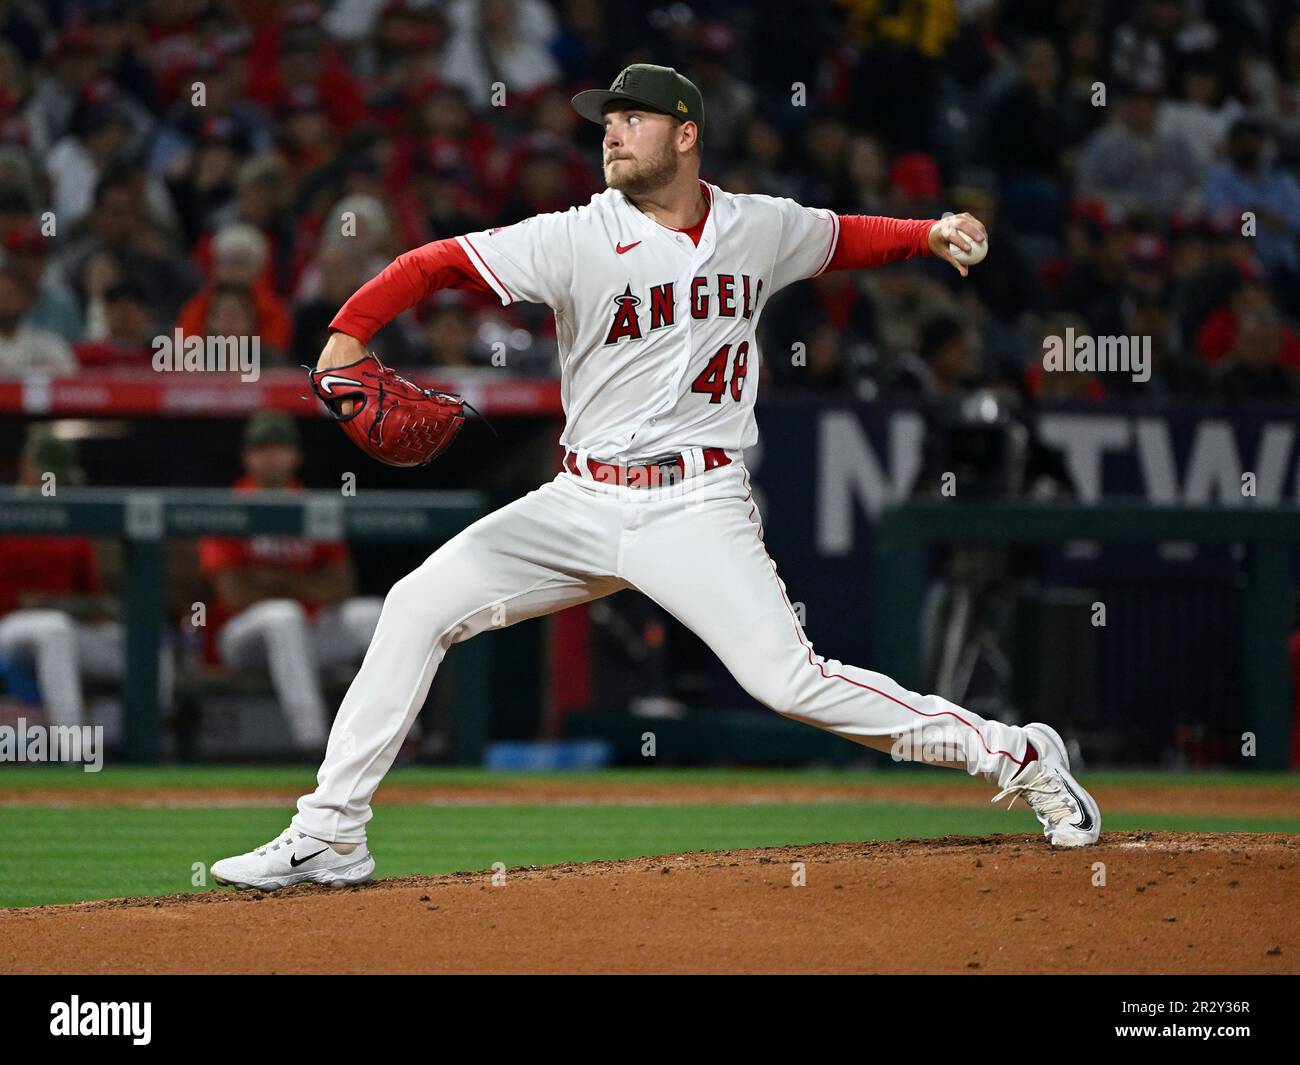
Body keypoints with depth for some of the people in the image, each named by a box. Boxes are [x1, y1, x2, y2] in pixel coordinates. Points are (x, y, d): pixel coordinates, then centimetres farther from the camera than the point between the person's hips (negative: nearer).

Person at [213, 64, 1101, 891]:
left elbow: (843, 239, 24)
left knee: (787, 677, -17)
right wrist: (349, 335, -28)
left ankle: (1016, 757, -2)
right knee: (418, 608, -8)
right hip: (580, 505, 2)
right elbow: (435, 265, -12)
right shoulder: (579, 239, -6)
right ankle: (330, 834, -2)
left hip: (697, 507, -2)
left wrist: (929, 234, 7)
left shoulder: (761, 228, 3)